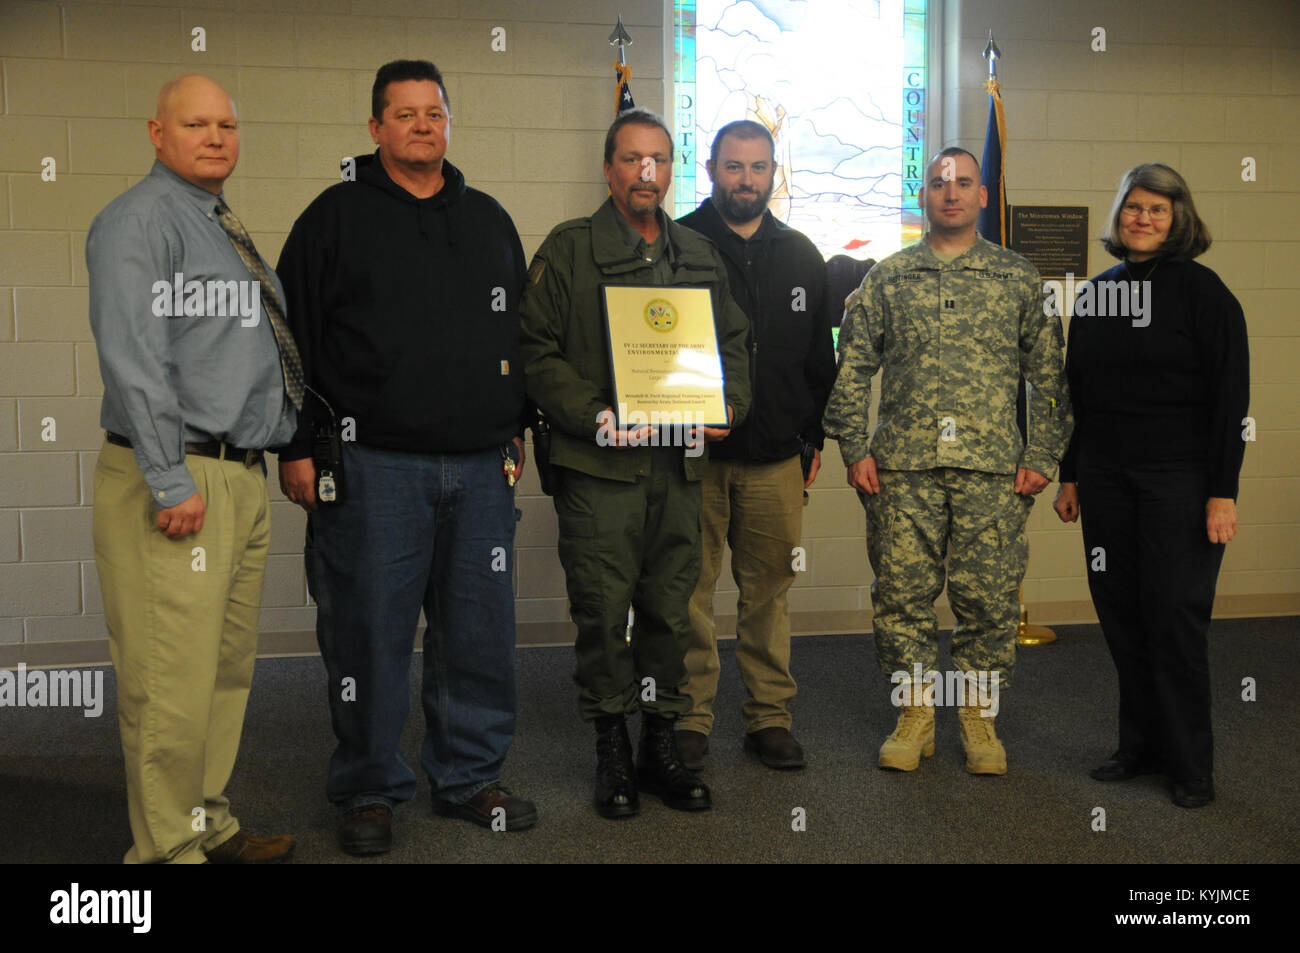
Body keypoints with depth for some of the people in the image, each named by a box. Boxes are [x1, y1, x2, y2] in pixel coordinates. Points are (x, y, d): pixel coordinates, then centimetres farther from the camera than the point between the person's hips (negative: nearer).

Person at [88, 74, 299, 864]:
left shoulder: (226, 229, 20)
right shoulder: (140, 221, -7)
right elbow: (133, 359, -16)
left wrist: (285, 452, 18)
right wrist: (172, 482, -20)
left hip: (243, 478, 9)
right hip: (180, 480, -9)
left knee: (230, 669, 15)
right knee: (173, 681, -5)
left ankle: (211, 826, 27)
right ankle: (168, 848, 8)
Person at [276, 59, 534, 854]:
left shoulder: (489, 220, 17)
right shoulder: (337, 216, 4)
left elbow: (523, 333, 21)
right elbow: (294, 337, 1)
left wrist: (518, 432, 16)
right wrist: (298, 448, -4)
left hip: (481, 466, 4)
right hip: (373, 465, -4)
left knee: (481, 630, 8)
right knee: (370, 631, 2)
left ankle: (471, 778, 24)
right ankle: (370, 790, 18)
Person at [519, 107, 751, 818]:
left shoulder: (701, 256, 16)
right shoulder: (567, 251, 1)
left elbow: (731, 344, 20)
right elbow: (537, 352, -4)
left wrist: (726, 407, 2)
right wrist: (592, 415, -14)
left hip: (680, 464, 4)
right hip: (599, 465, -4)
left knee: (670, 609, 9)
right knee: (602, 609, 1)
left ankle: (661, 749, 23)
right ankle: (611, 752, 17)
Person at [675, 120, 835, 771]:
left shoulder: (801, 257, 14)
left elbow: (820, 355, 18)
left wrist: (814, 436, 13)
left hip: (776, 460, 3)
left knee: (769, 591, 9)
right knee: (689, 594, 2)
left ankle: (769, 717, 20)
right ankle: (689, 719, 14)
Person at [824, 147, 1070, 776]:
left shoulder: (1018, 278, 11)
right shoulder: (887, 278, 11)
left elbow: (1049, 374, 8)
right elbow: (850, 369, 8)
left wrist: (1040, 457, 1)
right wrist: (855, 449, 0)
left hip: (992, 467, 0)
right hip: (902, 468, 1)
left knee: (989, 597, 2)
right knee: (902, 593, 3)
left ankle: (978, 713, 19)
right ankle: (915, 712, 18)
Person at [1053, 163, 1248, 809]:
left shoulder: (1200, 289, -5)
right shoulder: (1094, 293, 11)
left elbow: (1230, 395, -8)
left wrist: (1222, 491, -13)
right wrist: (1069, 476, 13)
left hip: (1178, 478, -5)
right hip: (1104, 477, 5)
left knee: (1176, 616, -2)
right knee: (1121, 613, 8)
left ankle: (1190, 765, 12)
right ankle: (1141, 745, 24)